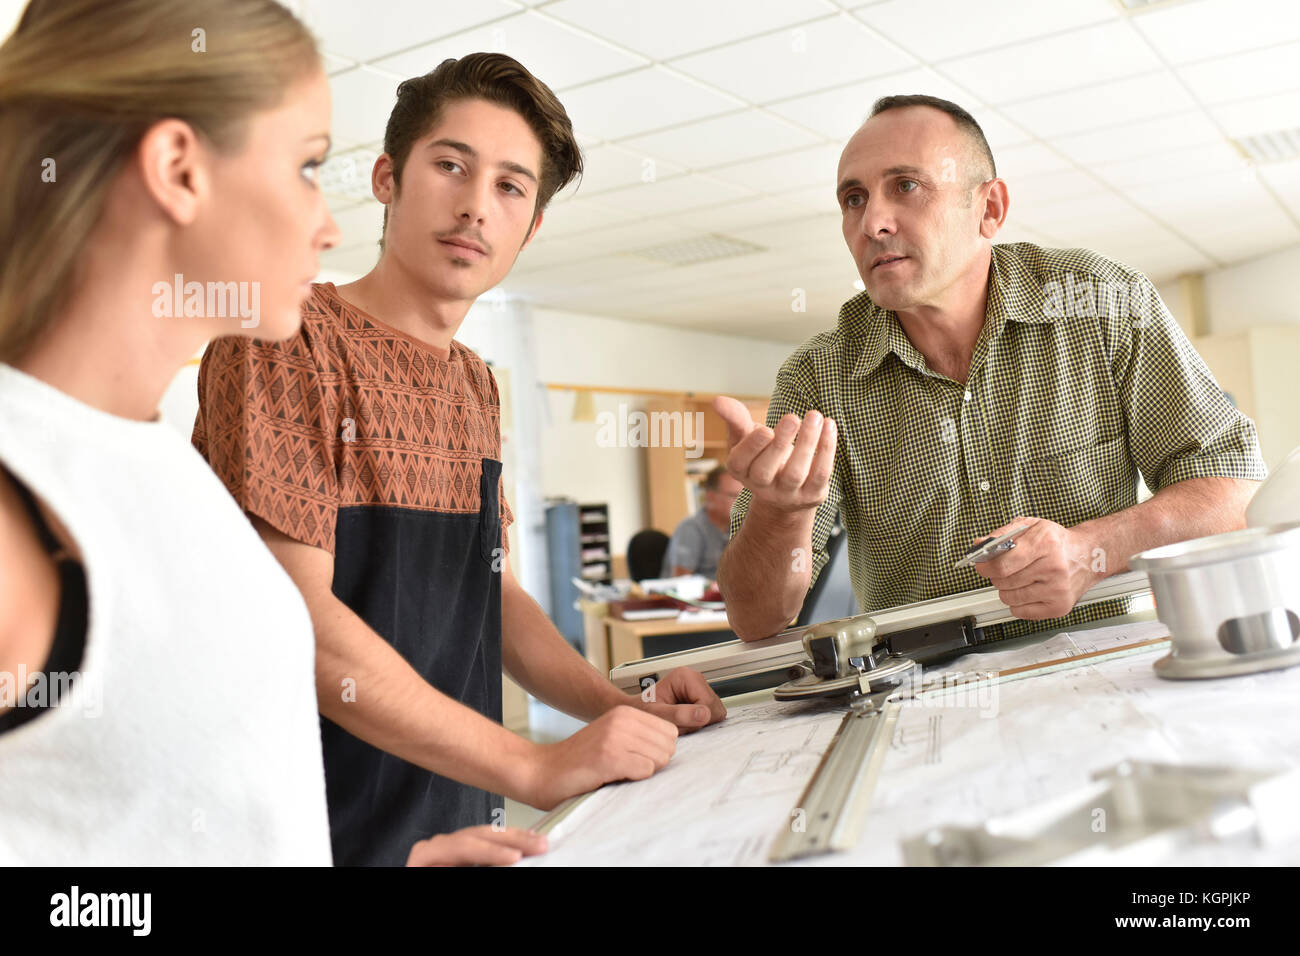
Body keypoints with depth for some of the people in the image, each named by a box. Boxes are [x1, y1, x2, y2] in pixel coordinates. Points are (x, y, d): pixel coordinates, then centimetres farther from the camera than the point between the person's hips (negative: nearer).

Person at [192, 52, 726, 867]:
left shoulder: (477, 387, 9)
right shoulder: (290, 342, -14)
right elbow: (294, 615, -21)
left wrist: (625, 709, -3)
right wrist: (539, 768, -23)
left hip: (461, 815, 7)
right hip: (330, 828, -7)